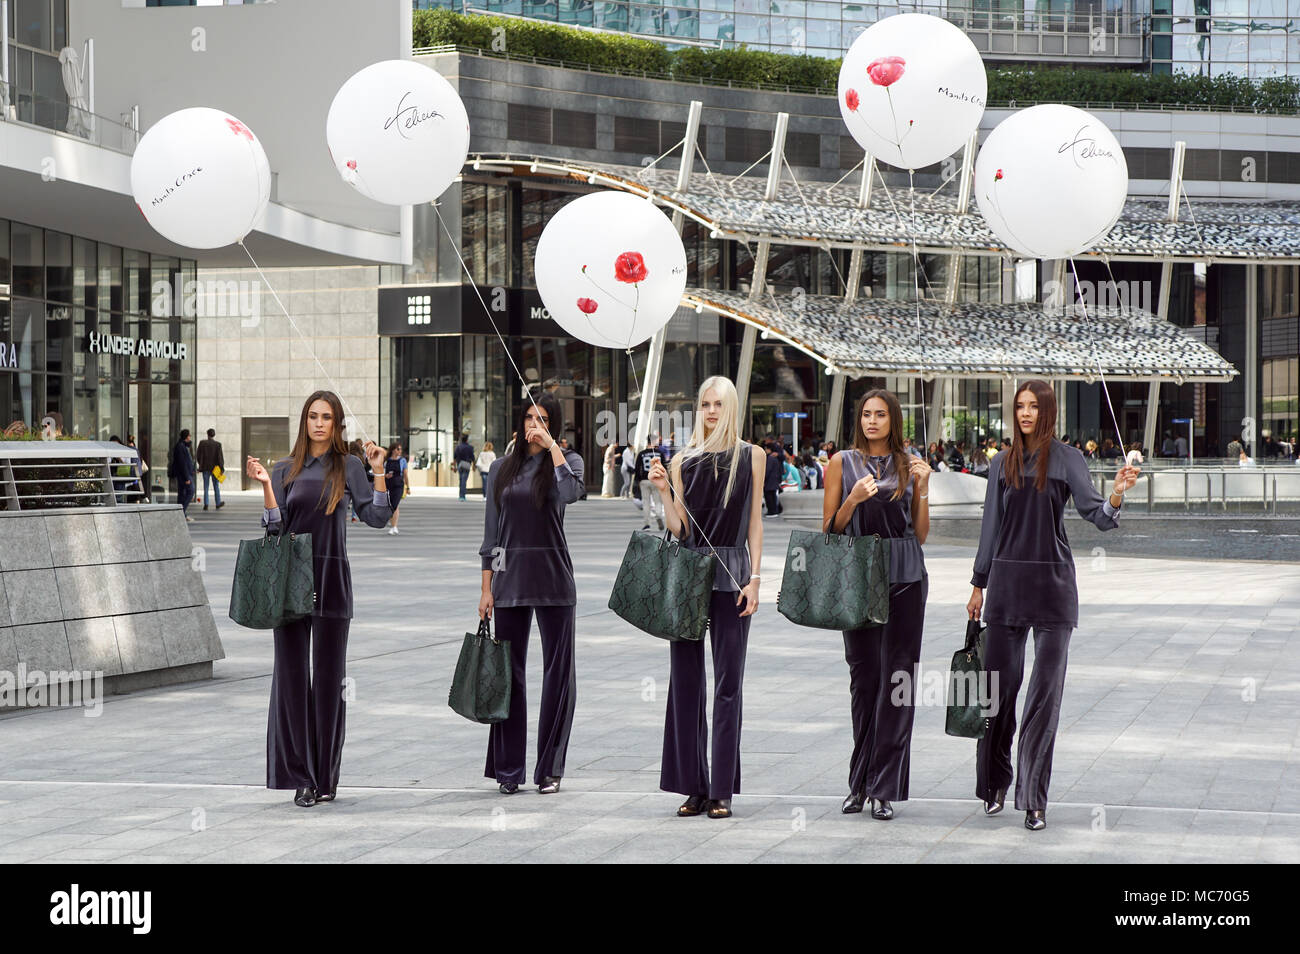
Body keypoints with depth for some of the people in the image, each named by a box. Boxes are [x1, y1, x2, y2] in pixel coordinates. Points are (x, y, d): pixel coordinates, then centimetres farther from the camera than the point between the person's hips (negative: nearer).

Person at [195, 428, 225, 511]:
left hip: (205, 468, 1)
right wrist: (222, 468, -4)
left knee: (205, 486, 5)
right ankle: (218, 503, 18)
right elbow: (220, 457, -10)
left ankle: (206, 504, -2)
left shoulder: (202, 443, -4)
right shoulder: (217, 444, -8)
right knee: (216, 486, 11)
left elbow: (198, 455, 1)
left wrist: (201, 464, 16)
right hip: (215, 467, -1)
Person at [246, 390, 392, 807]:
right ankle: (300, 776, 3)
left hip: (332, 580, -1)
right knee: (291, 673, -1)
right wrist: (265, 486, -10)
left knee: (328, 675, 2)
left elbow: (376, 517, -3)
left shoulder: (348, 468, 5)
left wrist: (378, 471, -9)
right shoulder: (284, 470, 9)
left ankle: (326, 777, 9)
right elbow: (276, 527, 1)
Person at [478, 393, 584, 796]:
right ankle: (508, 769, 12)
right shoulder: (501, 468, 11)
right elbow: (491, 532, 11)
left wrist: (552, 446, -14)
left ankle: (550, 769, 6)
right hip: (510, 577, 3)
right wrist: (487, 588, 6)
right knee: (510, 671, 5)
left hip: (552, 578, -3)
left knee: (557, 671, -1)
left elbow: (570, 492, -22)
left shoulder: (566, 460, 3)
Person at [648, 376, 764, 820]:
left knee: (727, 682, -1)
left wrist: (754, 578, -4)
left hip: (731, 574, -2)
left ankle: (721, 789, 2)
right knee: (685, 679, 2)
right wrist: (664, 491, -11)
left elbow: (754, 521, 3)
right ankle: (693, 786, 9)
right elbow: (679, 529, 4)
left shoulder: (750, 457, 5)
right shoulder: (683, 460, 8)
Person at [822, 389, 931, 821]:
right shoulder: (843, 463, 6)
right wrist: (854, 499, -13)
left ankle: (884, 788, 0)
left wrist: (922, 487, -4)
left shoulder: (910, 465, 9)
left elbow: (921, 533, 9)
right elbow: (830, 529, 4)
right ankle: (860, 784, 13)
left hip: (905, 578, 0)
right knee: (863, 676, 3)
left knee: (896, 677, -3)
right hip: (858, 575, 0)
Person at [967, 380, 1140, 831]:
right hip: (1006, 582, 3)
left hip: (1053, 582, -3)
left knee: (1046, 689, -5)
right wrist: (979, 585, 13)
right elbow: (991, 526, 14)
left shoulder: (1067, 459, -1)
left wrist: (1117, 493, -30)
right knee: (998, 684, 5)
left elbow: (1096, 514, -9)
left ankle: (1034, 799, -2)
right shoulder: (1002, 463, 9)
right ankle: (996, 784, 22)